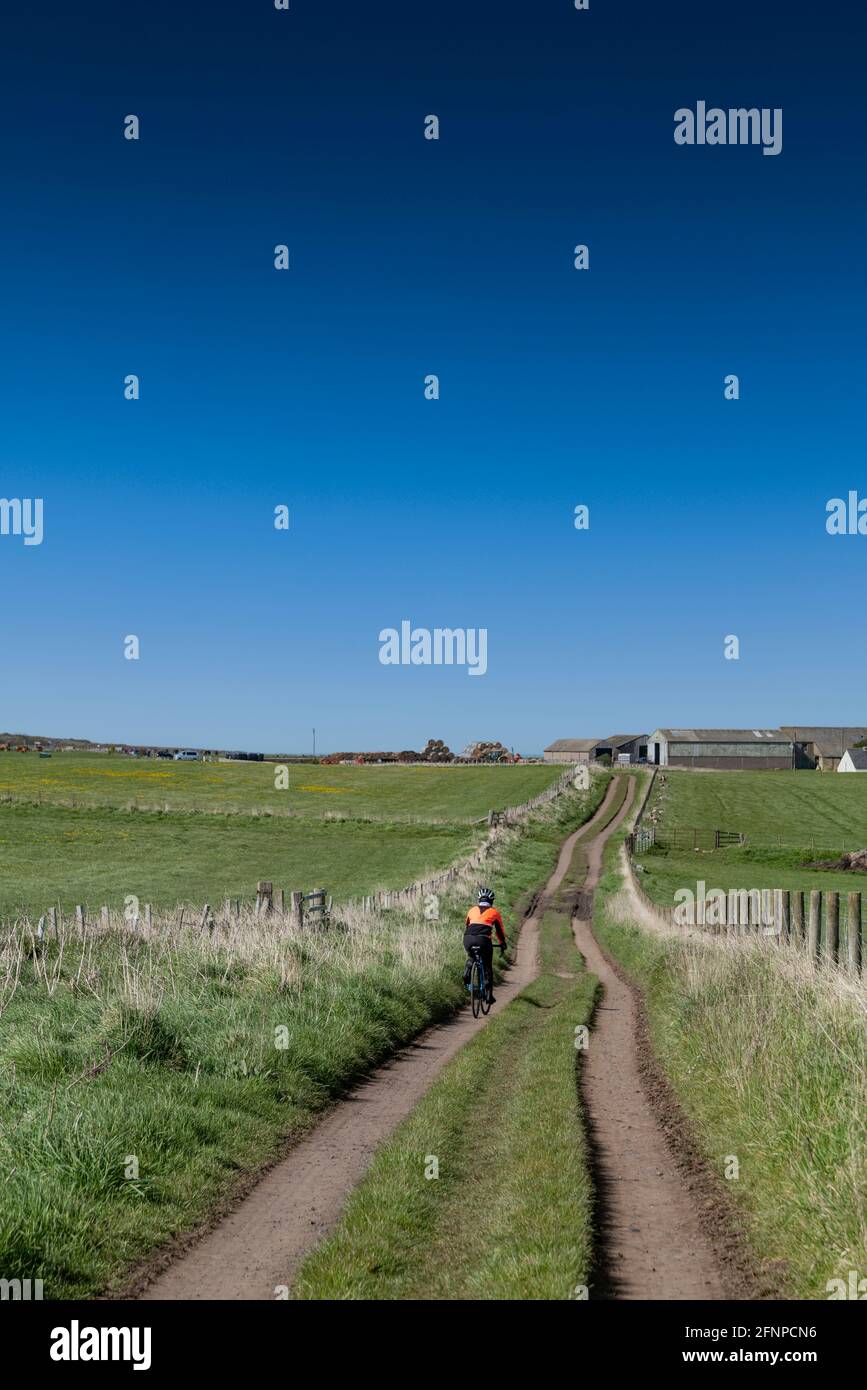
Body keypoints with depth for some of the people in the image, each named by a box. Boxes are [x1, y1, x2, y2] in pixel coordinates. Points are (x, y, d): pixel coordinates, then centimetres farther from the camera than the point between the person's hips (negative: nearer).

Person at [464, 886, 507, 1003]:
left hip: (468, 939, 2)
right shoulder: (494, 912, 19)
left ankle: (467, 973, 6)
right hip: (484, 940, -2)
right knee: (488, 968, 14)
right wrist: (502, 943, 41)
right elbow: (500, 929, 26)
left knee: (470, 957, 34)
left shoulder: (472, 910, 24)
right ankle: (489, 995, 13)